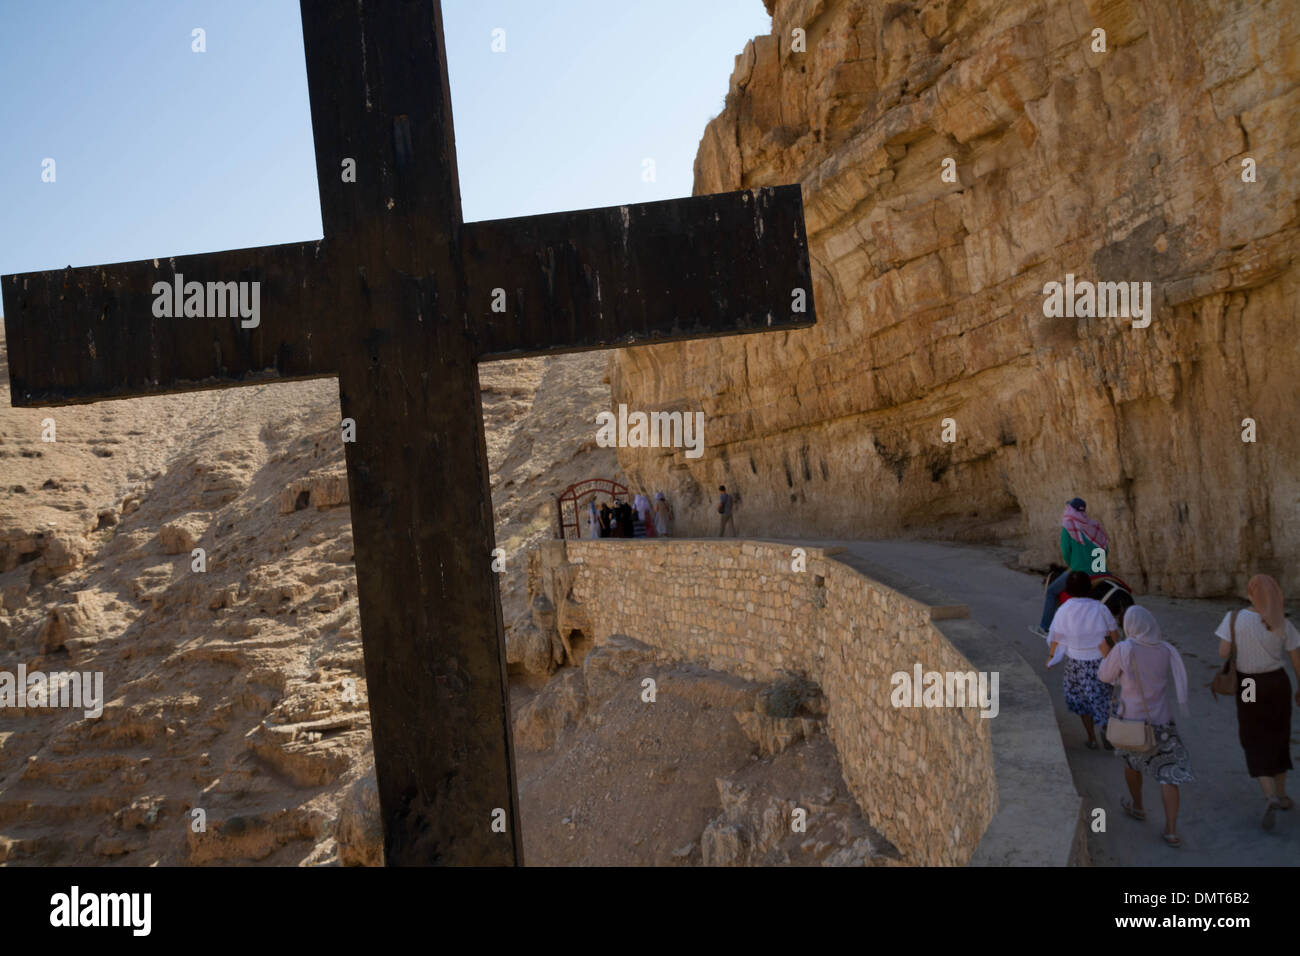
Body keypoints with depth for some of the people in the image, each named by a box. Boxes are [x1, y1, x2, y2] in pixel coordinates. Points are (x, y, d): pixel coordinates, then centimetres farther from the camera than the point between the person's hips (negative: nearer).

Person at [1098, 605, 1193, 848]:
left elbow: (1104, 675, -2)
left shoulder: (1123, 650, -18)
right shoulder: (1166, 650, -5)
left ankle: (1137, 807, 44)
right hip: (1160, 721, 1)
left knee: (1131, 759, 26)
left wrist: (1108, 657, 16)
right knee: (1169, 774, 5)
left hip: (1131, 720, -1)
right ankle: (1171, 830, -2)